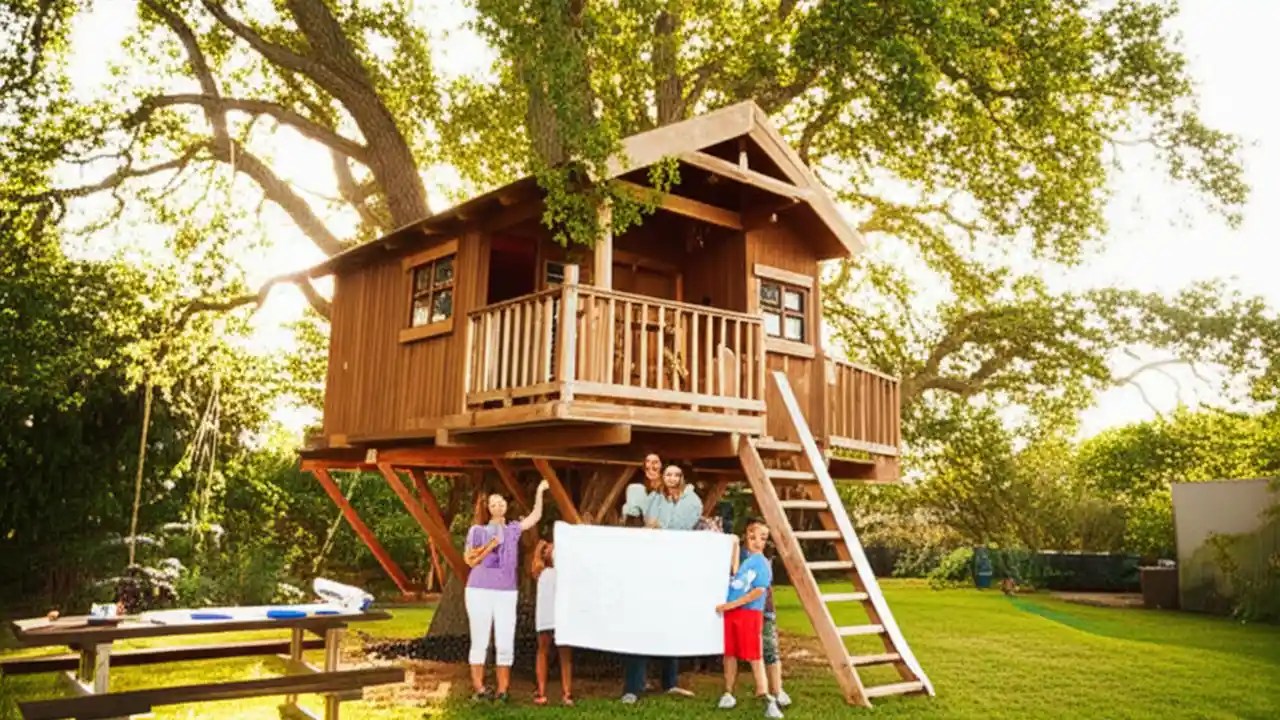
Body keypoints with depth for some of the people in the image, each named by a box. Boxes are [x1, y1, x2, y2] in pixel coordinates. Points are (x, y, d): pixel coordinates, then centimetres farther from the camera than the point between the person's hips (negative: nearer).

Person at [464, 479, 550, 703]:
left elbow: (535, 516, 10)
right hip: (479, 591, -2)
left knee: (505, 644, -1)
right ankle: (479, 689, 8)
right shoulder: (477, 530, 3)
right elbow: (470, 560, 0)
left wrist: (539, 492, 7)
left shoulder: (512, 530, 11)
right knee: (480, 642, 2)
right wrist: (490, 547, -11)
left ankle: (502, 691, 5)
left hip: (506, 593, 2)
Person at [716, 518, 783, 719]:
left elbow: (759, 591, -10)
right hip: (729, 611, 4)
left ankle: (765, 697, -6)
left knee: (755, 656, -6)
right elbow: (733, 573, 1)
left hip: (750, 613, -4)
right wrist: (734, 545, -2)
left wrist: (733, 604, -14)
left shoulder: (762, 562, -2)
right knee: (729, 653, 9)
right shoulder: (740, 554, 13)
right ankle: (728, 694, 19)